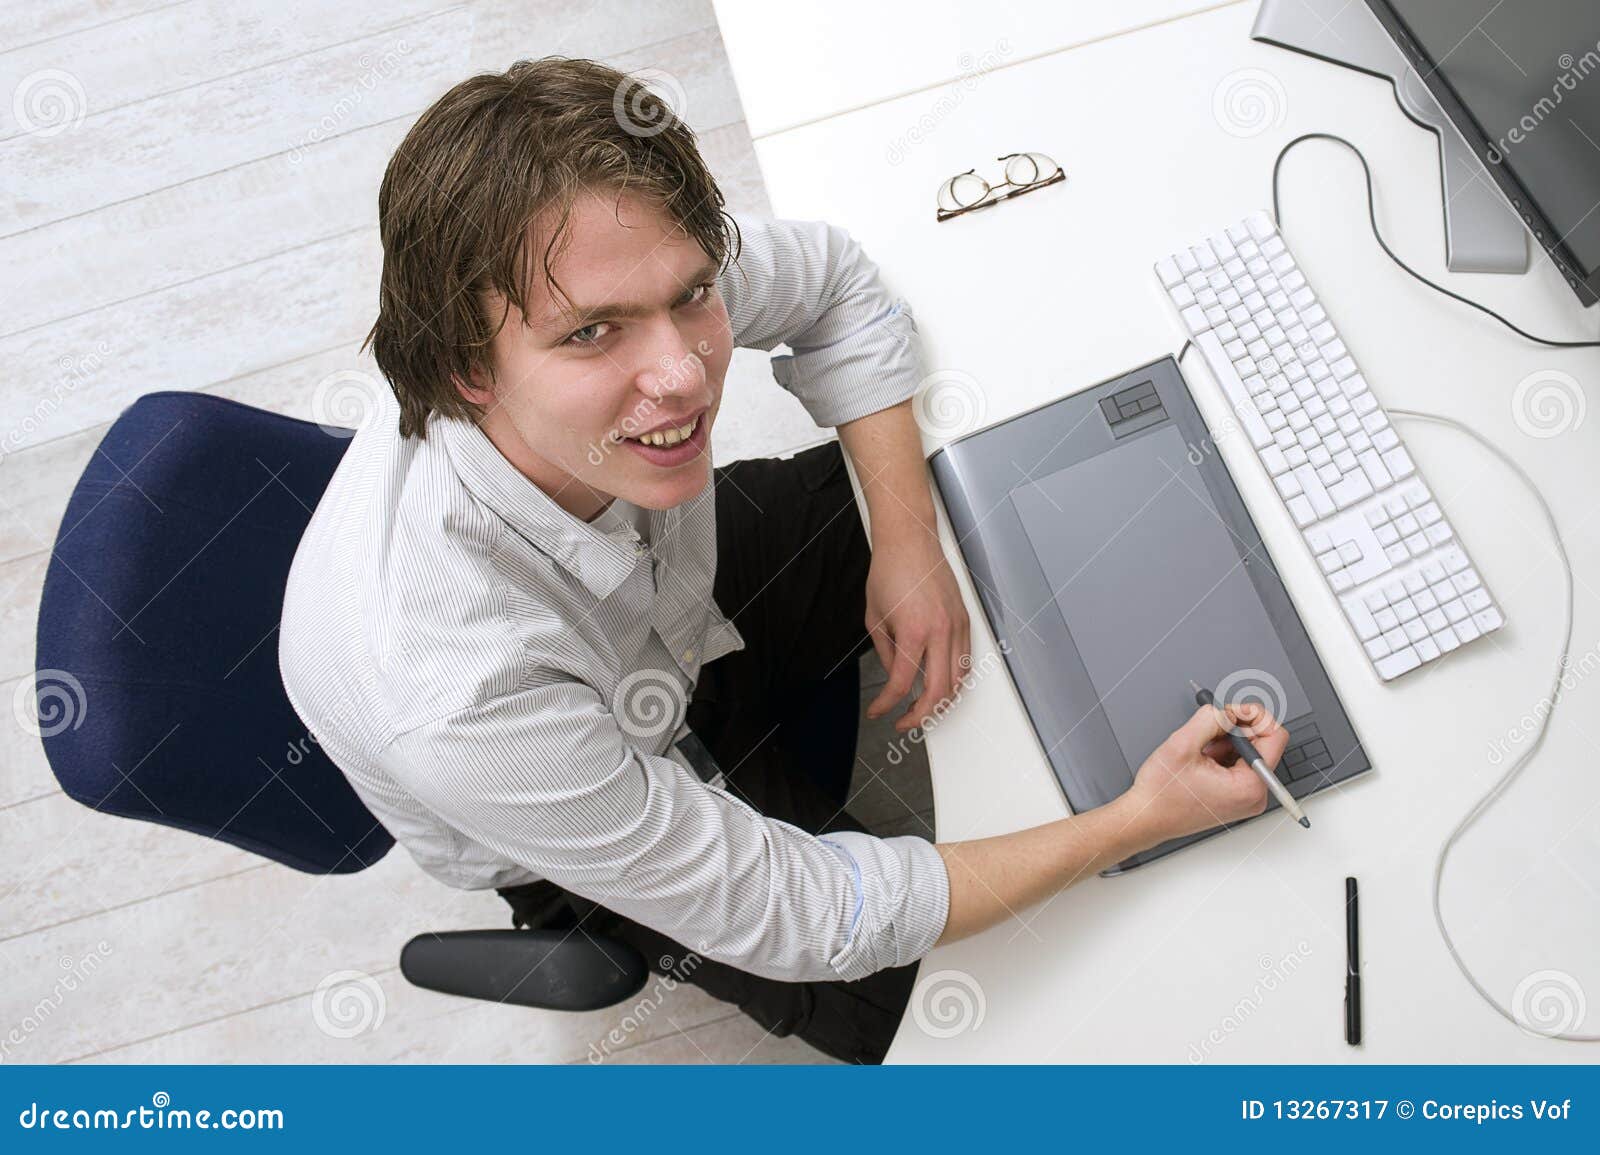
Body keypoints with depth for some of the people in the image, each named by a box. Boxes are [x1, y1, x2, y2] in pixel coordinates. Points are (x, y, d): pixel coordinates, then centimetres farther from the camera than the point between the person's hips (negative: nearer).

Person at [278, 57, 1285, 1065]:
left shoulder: (650, 277, -33)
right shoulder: (459, 701, -46)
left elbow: (832, 281, -8)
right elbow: (794, 921, -33)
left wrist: (909, 539, -17)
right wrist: (1141, 821, -30)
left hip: (680, 586, 5)